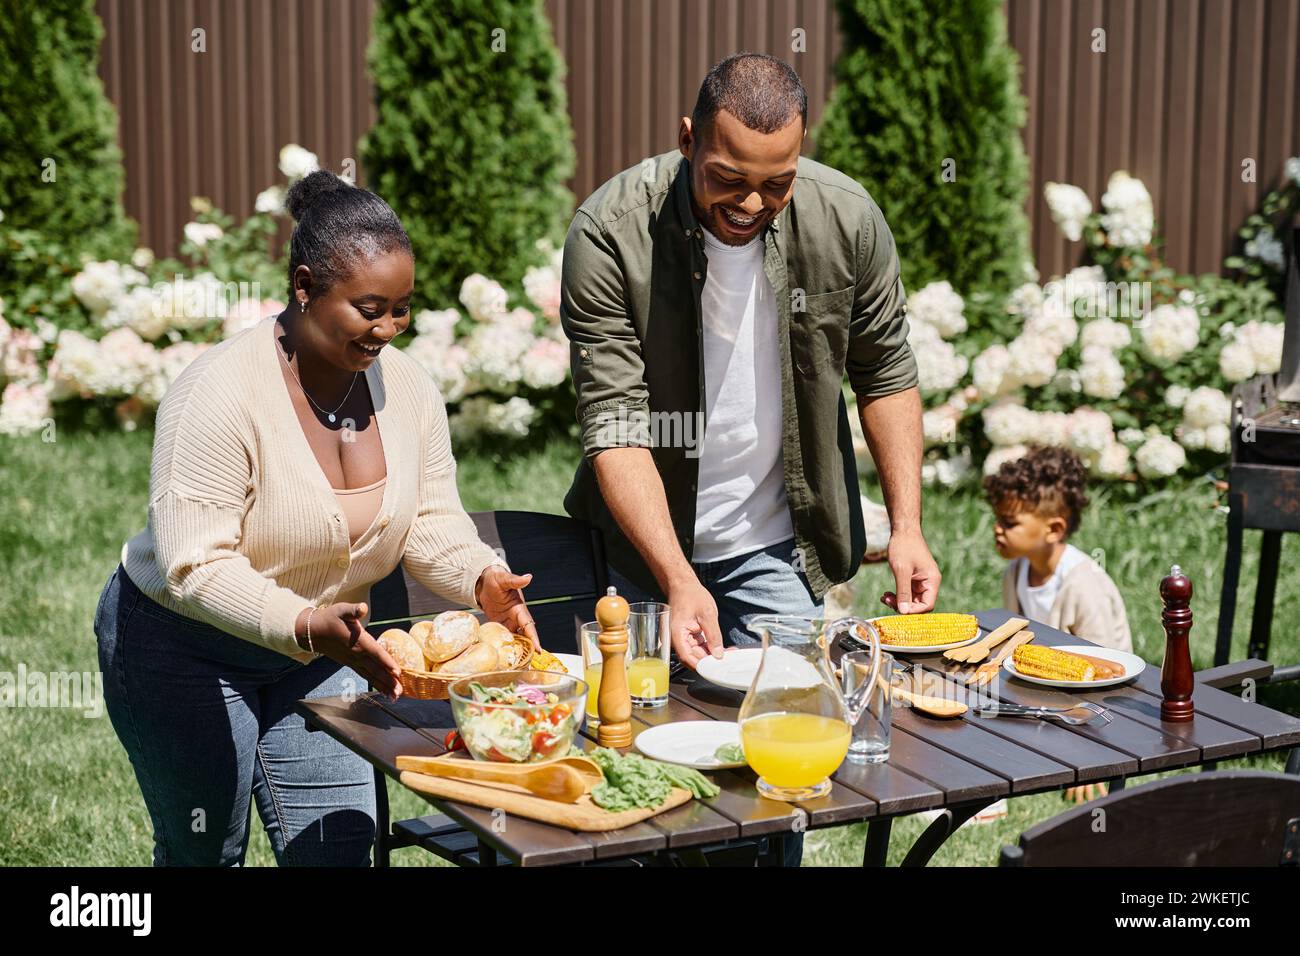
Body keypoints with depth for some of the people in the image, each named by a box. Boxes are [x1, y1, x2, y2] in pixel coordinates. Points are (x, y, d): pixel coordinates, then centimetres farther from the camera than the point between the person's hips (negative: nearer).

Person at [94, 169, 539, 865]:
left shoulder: (407, 387, -7)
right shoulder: (221, 394, -27)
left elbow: (432, 521, 0)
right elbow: (195, 567, -30)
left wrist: (484, 580, -21)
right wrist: (308, 626, -43)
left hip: (323, 648, 5)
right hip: (182, 645, -5)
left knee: (341, 844, 4)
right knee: (206, 851, 6)